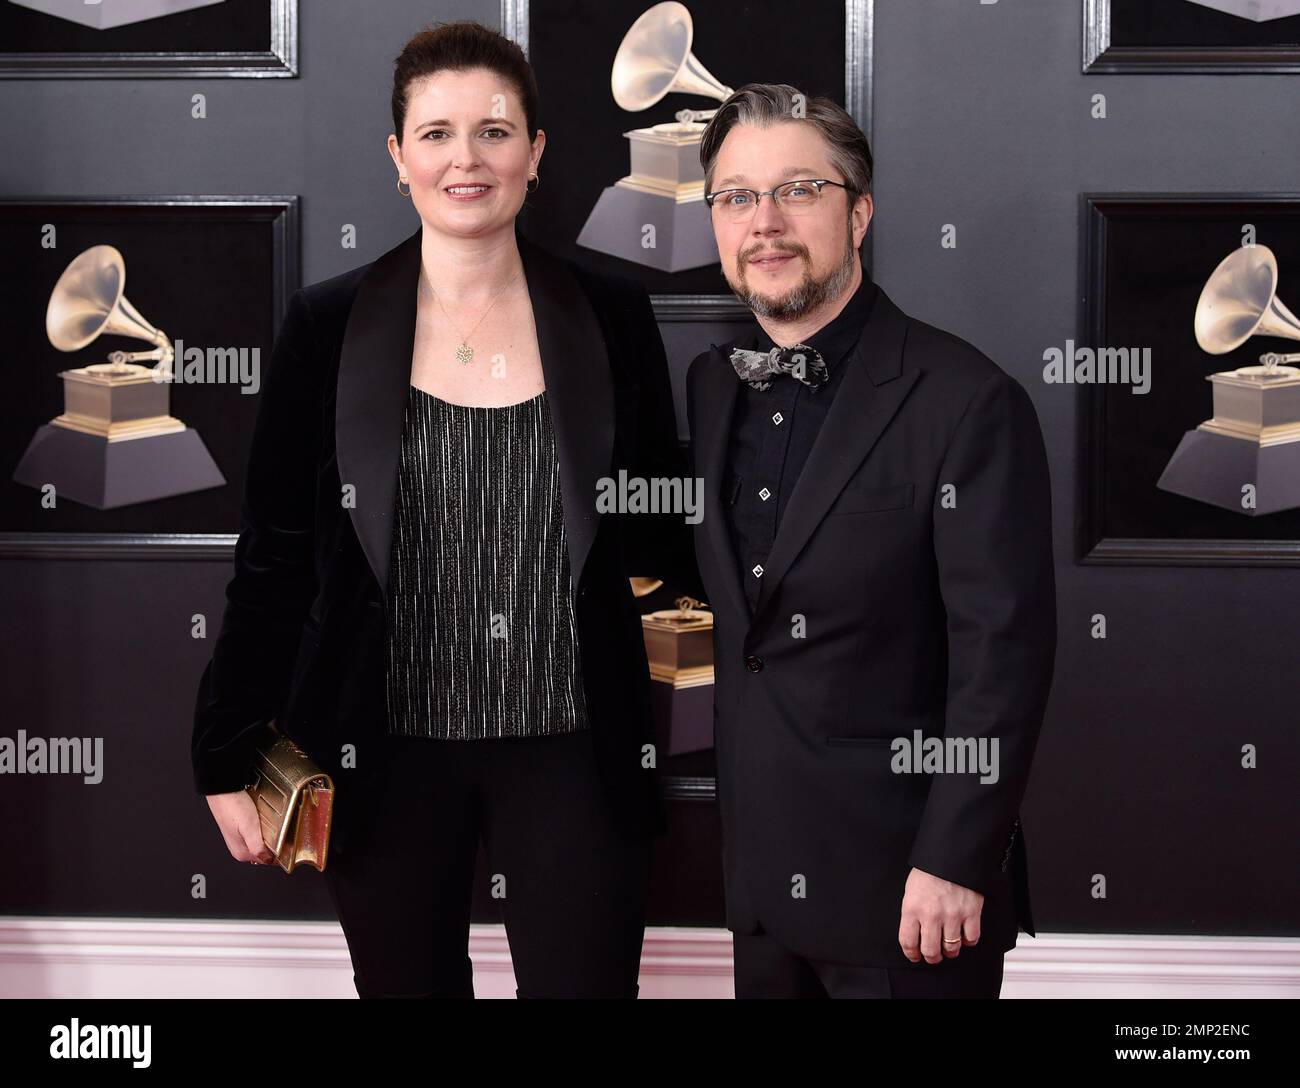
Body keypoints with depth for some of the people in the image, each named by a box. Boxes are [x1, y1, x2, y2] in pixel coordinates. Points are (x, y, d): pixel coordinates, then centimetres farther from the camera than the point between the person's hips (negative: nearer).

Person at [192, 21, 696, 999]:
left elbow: (661, 534, 10)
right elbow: (273, 554, 1)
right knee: (407, 981, 12)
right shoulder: (329, 326, -1)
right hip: (388, 748, 0)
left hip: (569, 748, 0)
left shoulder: (611, 318, 1)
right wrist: (227, 755, 0)